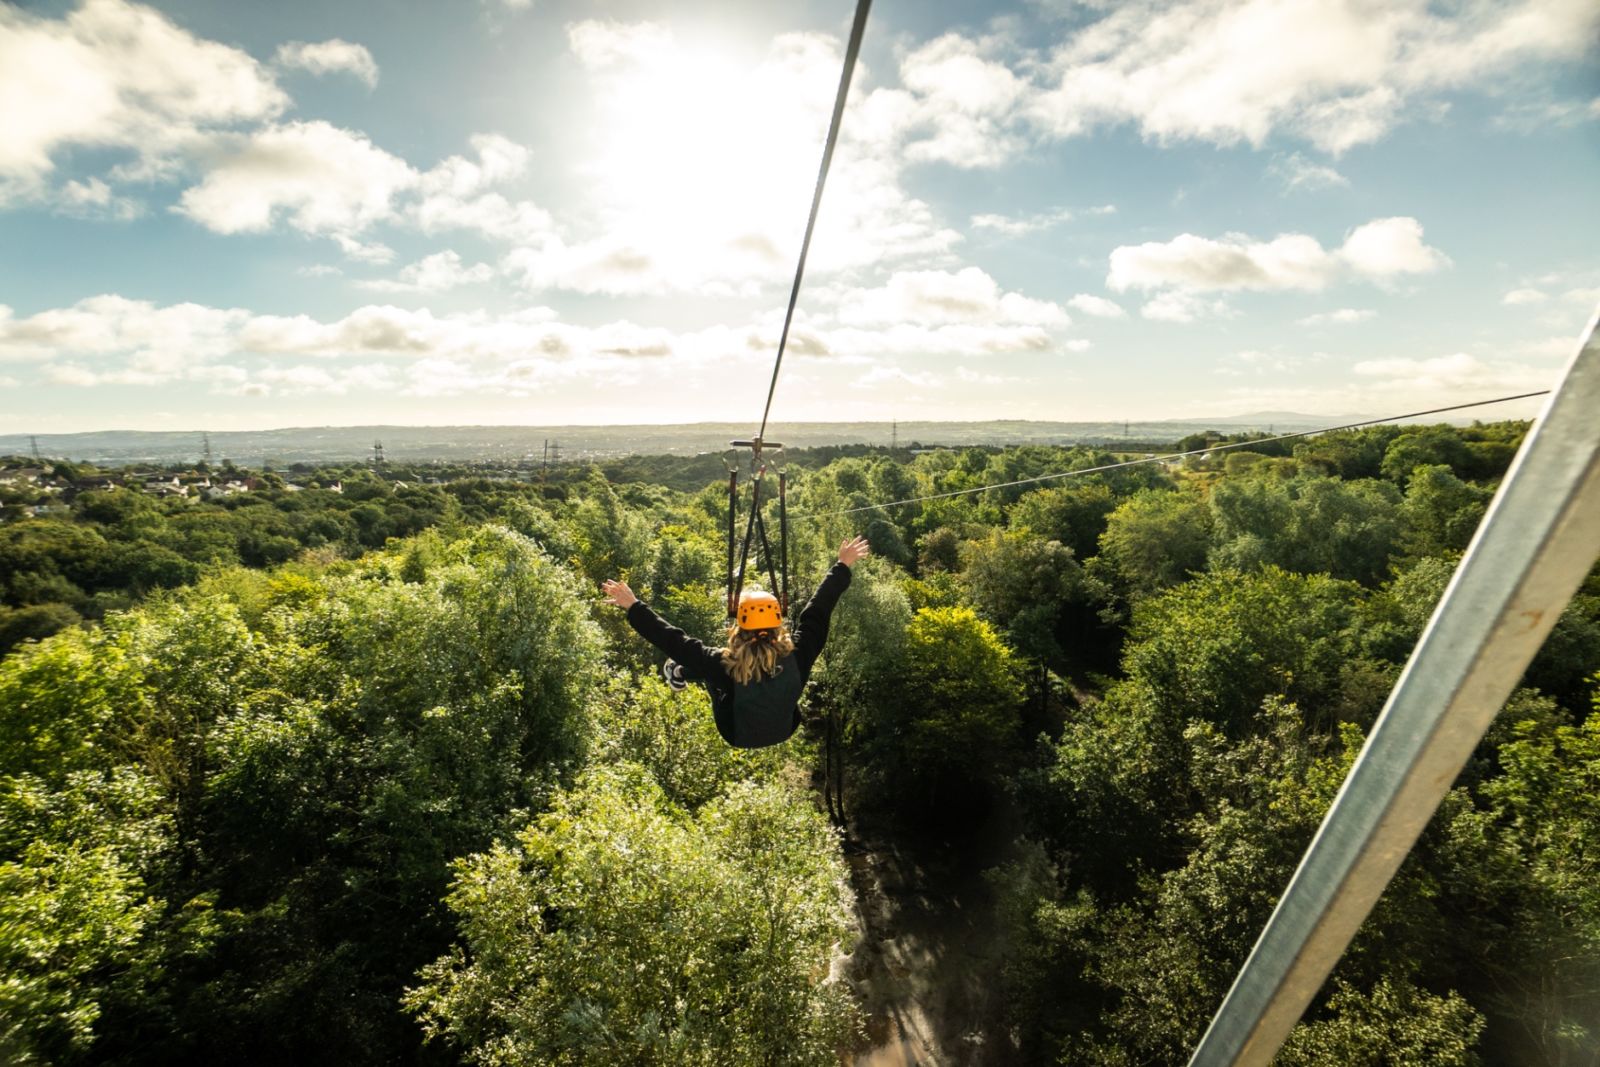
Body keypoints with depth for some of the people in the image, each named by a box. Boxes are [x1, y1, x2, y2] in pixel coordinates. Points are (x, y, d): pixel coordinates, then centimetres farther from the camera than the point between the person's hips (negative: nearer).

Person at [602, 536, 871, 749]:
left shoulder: (726, 666, -37)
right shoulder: (796, 656, -33)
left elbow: (673, 640, -30)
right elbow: (817, 611, -22)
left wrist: (633, 607, -22)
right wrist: (843, 566, -11)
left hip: (737, 737, -2)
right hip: (785, 732, 2)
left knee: (702, 666, 13)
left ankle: (677, 676, 45)